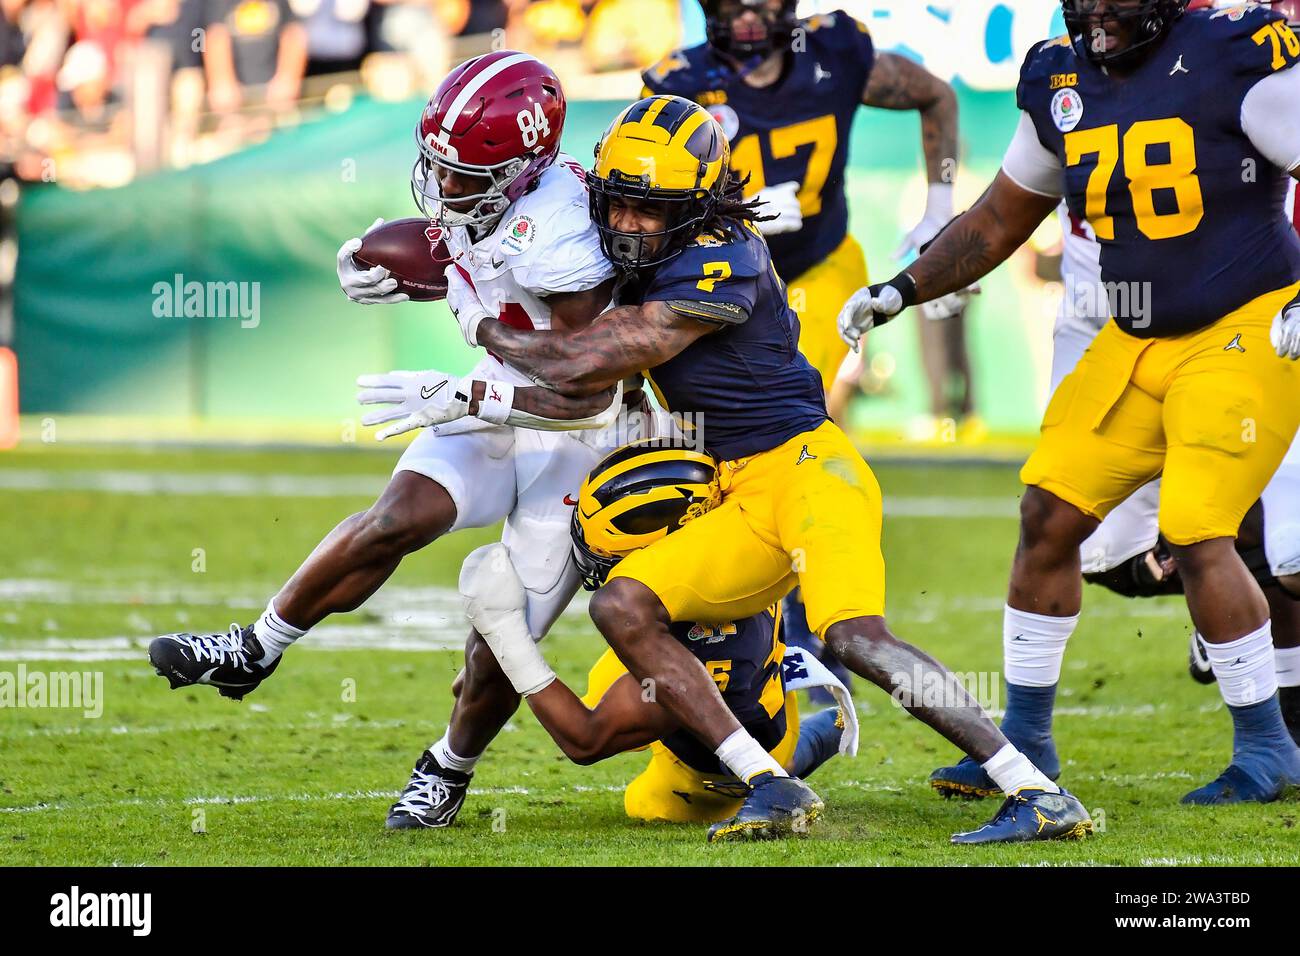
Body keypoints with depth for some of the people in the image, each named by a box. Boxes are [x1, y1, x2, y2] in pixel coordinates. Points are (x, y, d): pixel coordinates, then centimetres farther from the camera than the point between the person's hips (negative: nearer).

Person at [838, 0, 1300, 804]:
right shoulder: (1062, 81, 4)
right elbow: (1001, 220, 17)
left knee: (1197, 535, -15)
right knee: (1051, 514, 2)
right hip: (1137, 344, 7)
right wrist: (901, 291, 7)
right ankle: (1026, 739, 15)